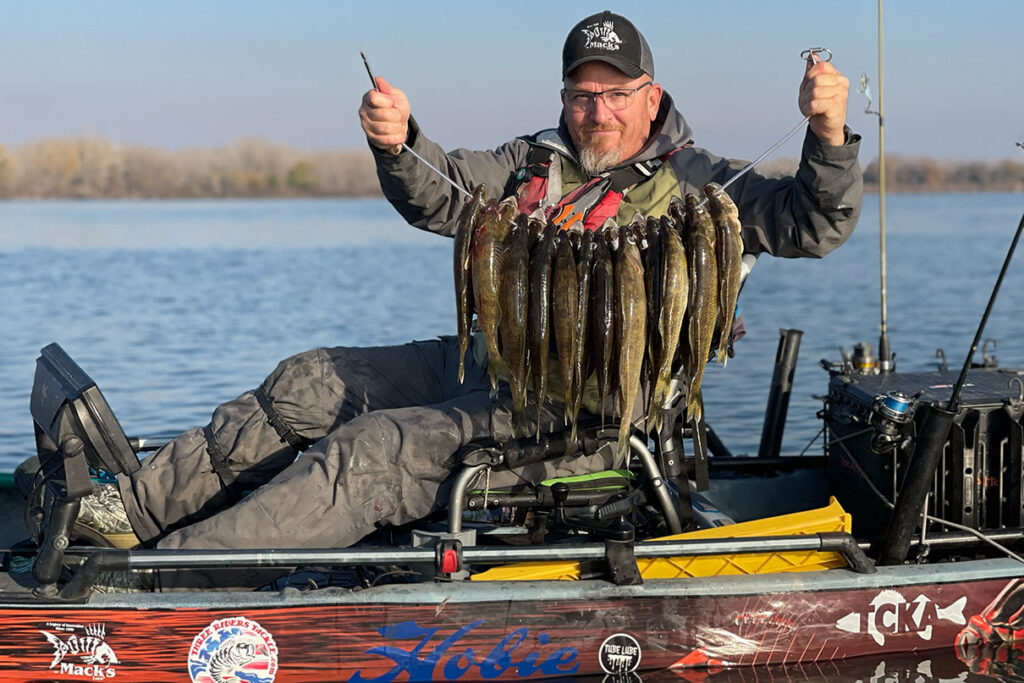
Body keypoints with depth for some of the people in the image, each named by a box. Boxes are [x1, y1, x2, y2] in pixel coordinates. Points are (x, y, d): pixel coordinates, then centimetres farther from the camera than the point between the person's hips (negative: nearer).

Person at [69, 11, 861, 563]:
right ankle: (132, 507, 5)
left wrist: (829, 136, -27)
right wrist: (398, 143, -12)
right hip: (487, 365, 7)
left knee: (368, 454, -22)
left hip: (580, 419, -7)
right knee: (307, 383, -3)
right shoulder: (536, 162, 16)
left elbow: (813, 225, -8)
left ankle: (146, 579, -25)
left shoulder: (694, 181, 0)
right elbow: (438, 196, 10)